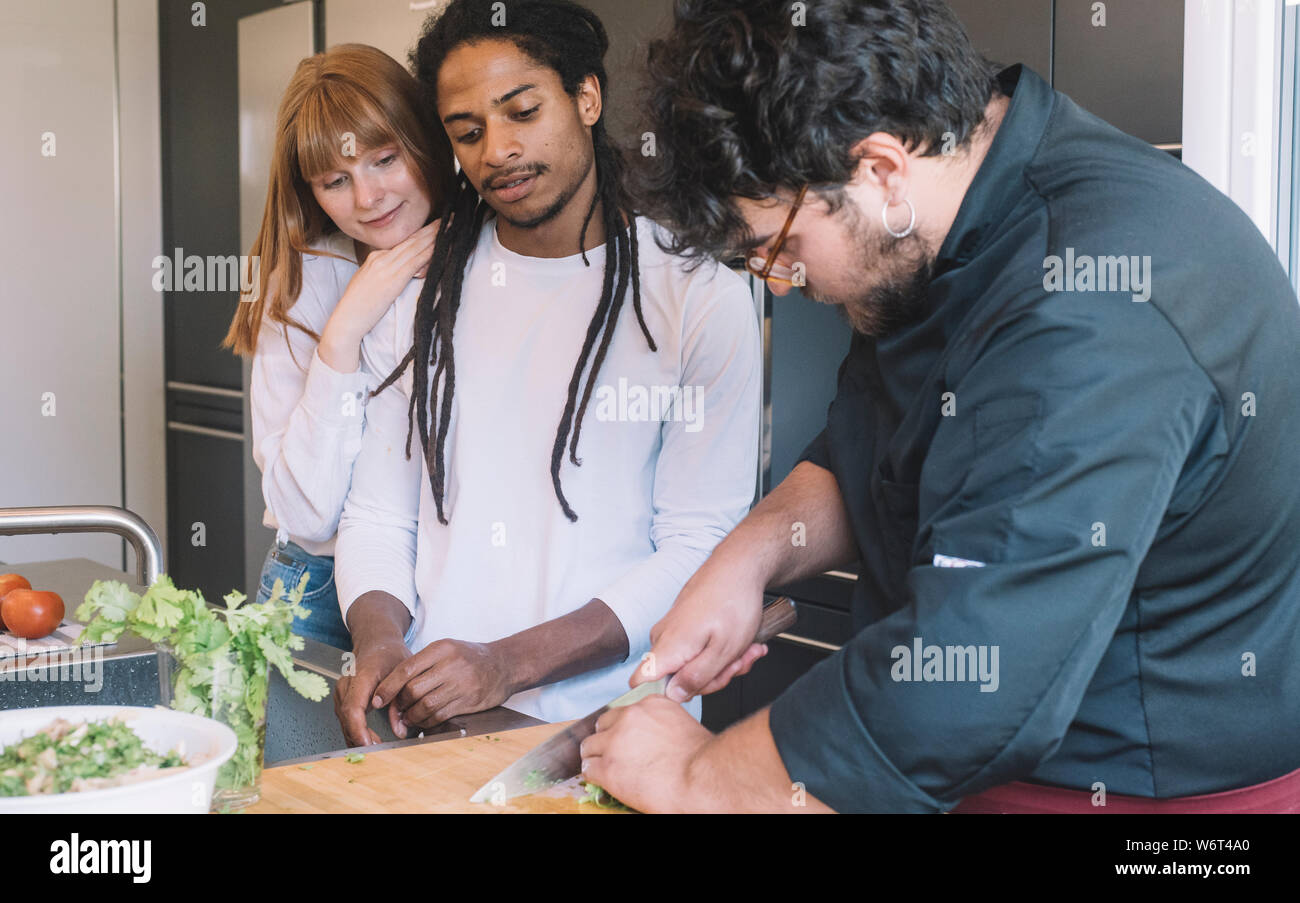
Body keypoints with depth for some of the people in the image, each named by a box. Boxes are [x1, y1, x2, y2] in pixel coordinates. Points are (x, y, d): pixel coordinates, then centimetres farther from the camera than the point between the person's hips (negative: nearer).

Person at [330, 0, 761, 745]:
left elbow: (699, 550, -6)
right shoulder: (418, 291, 12)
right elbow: (377, 516, 11)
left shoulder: (700, 293, -1)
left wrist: (509, 663, -15)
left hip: (606, 720, -3)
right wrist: (380, 640, -9)